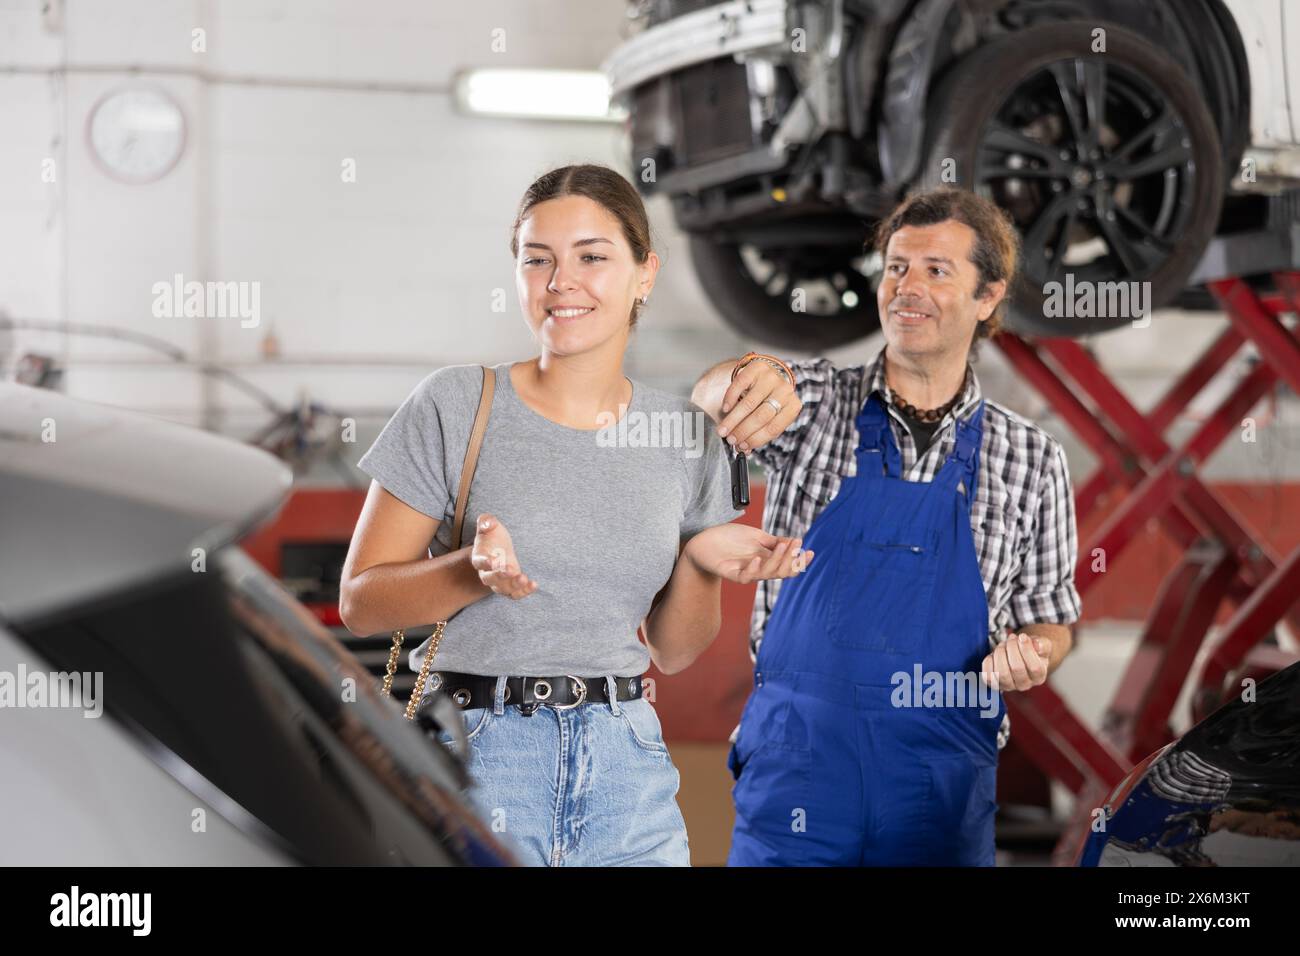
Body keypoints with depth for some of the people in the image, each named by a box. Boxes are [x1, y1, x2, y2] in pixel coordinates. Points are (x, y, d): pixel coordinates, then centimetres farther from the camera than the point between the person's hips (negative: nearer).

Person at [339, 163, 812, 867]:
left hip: (626, 767, 3)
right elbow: (360, 602, -4)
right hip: (477, 753, -3)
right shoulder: (456, 406, -5)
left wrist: (698, 564, -8)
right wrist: (473, 570, -21)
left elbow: (672, 652, 11)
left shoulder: (686, 434, 5)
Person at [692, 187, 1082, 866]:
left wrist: (1029, 655, -12)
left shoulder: (1031, 458, 6)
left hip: (944, 783, 1)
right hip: (798, 757, -1)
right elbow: (714, 397, -17)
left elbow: (1048, 619, 12)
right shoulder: (815, 402, 3)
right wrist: (747, 377, -42)